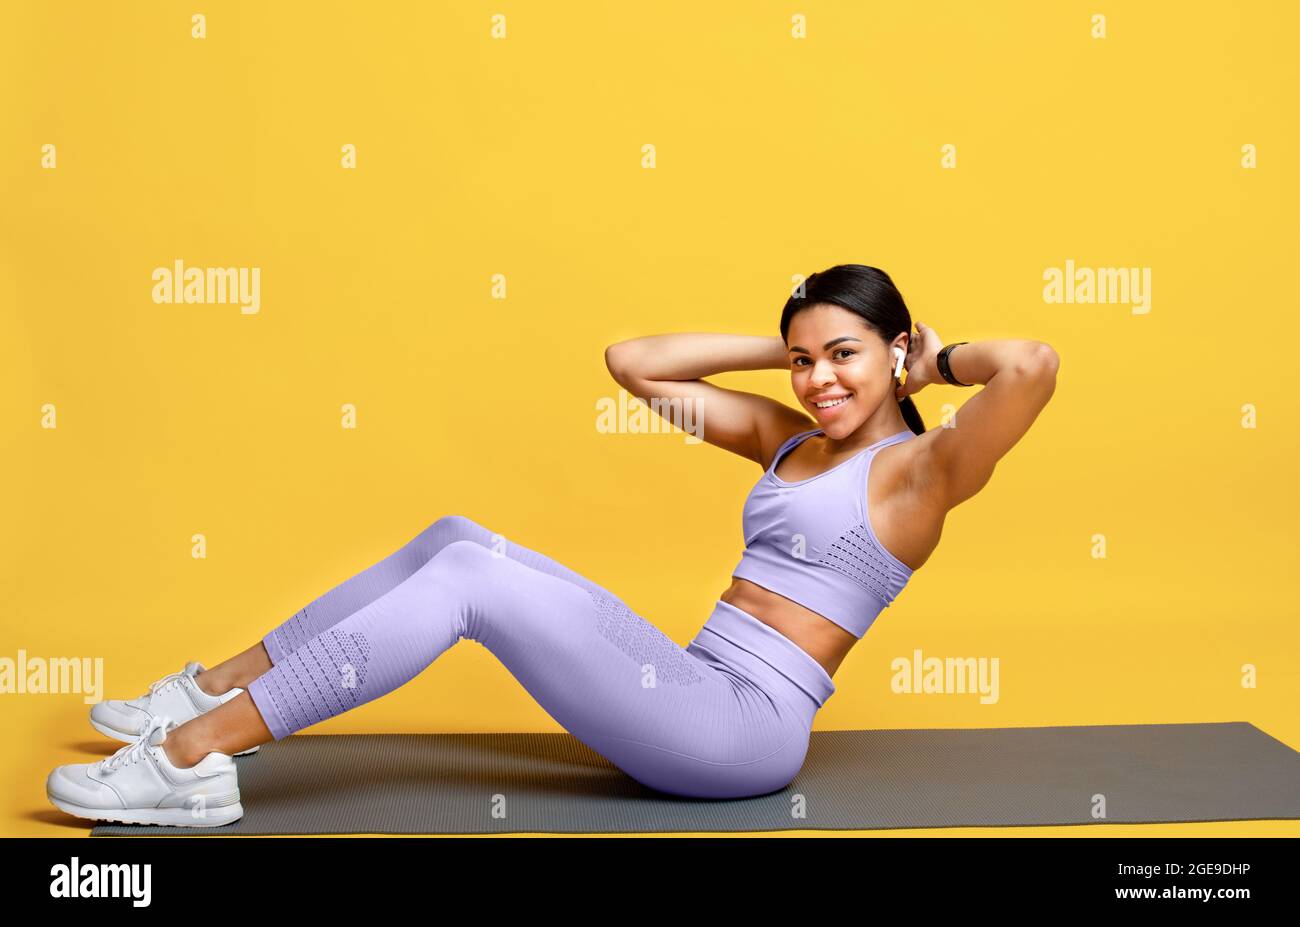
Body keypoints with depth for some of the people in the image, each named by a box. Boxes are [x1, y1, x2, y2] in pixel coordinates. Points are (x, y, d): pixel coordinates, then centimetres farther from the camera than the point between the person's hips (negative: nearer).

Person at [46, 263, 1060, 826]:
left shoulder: (918, 469, -4)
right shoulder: (787, 437, 16)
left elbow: (1034, 364, -24)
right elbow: (633, 360, 15)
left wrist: (942, 358, -4)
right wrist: (781, 347, 13)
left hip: (743, 723, -8)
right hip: (693, 690, 8)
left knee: (469, 578, -19)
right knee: (456, 538, 0)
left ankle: (193, 760, -17)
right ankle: (215, 690, 8)